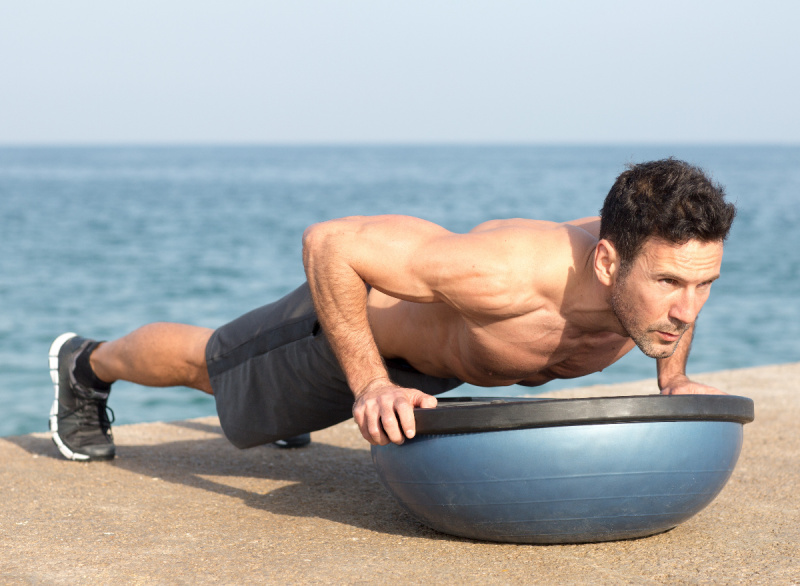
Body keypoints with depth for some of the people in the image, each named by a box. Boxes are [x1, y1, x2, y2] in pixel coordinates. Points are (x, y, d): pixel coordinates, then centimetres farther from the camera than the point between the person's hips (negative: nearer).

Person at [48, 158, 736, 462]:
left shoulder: (667, 261, -30)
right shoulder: (510, 270, -50)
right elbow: (328, 242, -42)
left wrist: (675, 377, -14)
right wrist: (370, 386, -41)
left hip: (438, 349, 5)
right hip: (360, 316, -5)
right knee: (208, 363, 25)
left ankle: (289, 406, 73)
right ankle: (87, 364, 54)